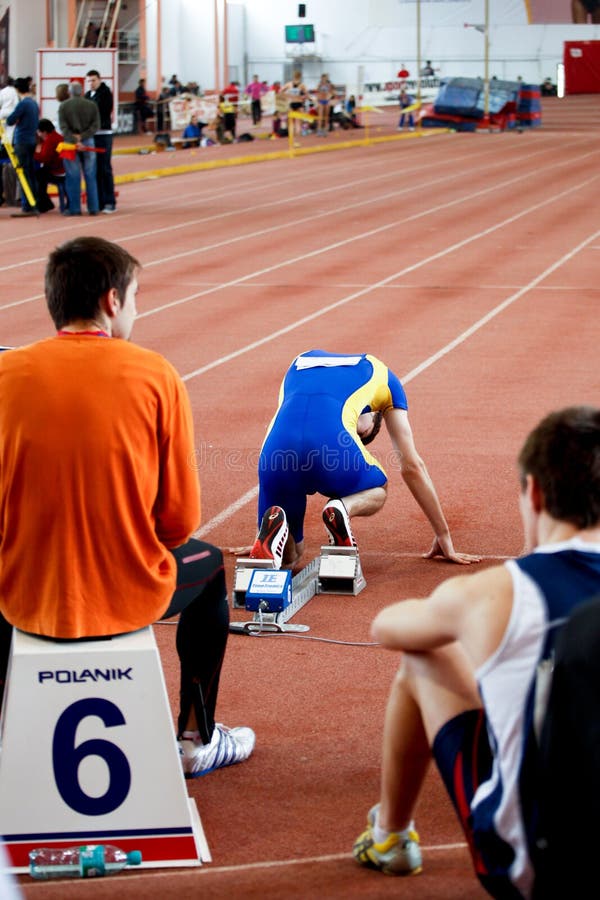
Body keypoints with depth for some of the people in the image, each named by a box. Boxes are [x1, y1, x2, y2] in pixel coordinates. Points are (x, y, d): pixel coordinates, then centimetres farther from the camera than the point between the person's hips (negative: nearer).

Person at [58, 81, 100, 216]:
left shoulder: (63, 106, 0)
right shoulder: (92, 105, 4)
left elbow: (63, 127, -10)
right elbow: (95, 125, -4)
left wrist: (75, 141, -15)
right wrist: (82, 137, -10)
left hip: (70, 144, -1)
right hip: (88, 143, 1)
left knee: (73, 177, 2)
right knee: (90, 177, 7)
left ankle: (74, 208, 1)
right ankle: (93, 208, 6)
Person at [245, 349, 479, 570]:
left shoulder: (299, 364, 40)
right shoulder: (380, 375, 32)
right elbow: (411, 466, 30)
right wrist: (443, 536, 37)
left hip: (278, 445, 3)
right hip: (331, 445, -3)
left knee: (286, 557, 24)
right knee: (377, 490, 33)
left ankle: (274, 526, -12)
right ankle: (343, 508, -2)